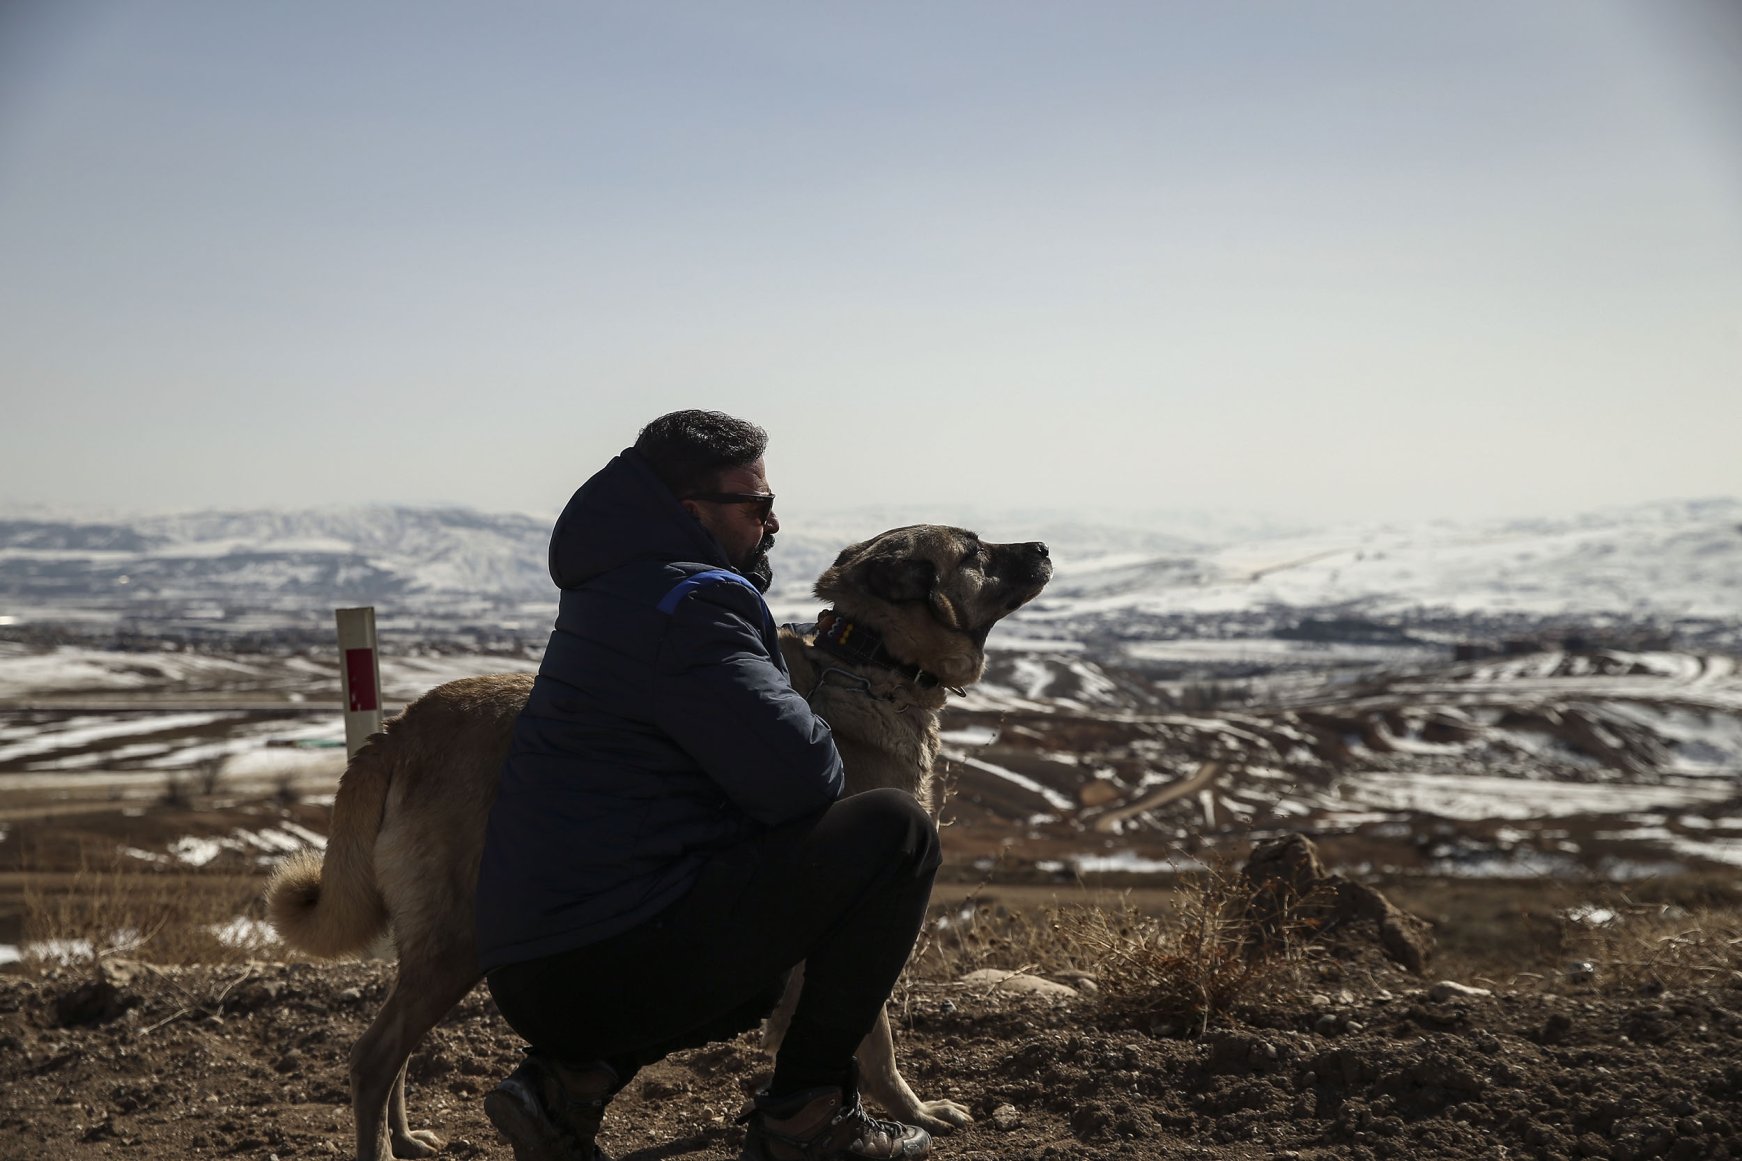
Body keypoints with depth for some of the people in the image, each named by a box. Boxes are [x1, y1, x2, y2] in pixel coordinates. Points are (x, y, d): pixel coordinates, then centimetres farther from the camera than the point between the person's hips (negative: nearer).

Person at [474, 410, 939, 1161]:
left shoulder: (614, 583, 18)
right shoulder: (690, 601, -12)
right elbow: (800, 777, -19)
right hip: (619, 953, -10)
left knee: (758, 961, 38)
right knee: (896, 831, -6)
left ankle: (572, 1077, 12)